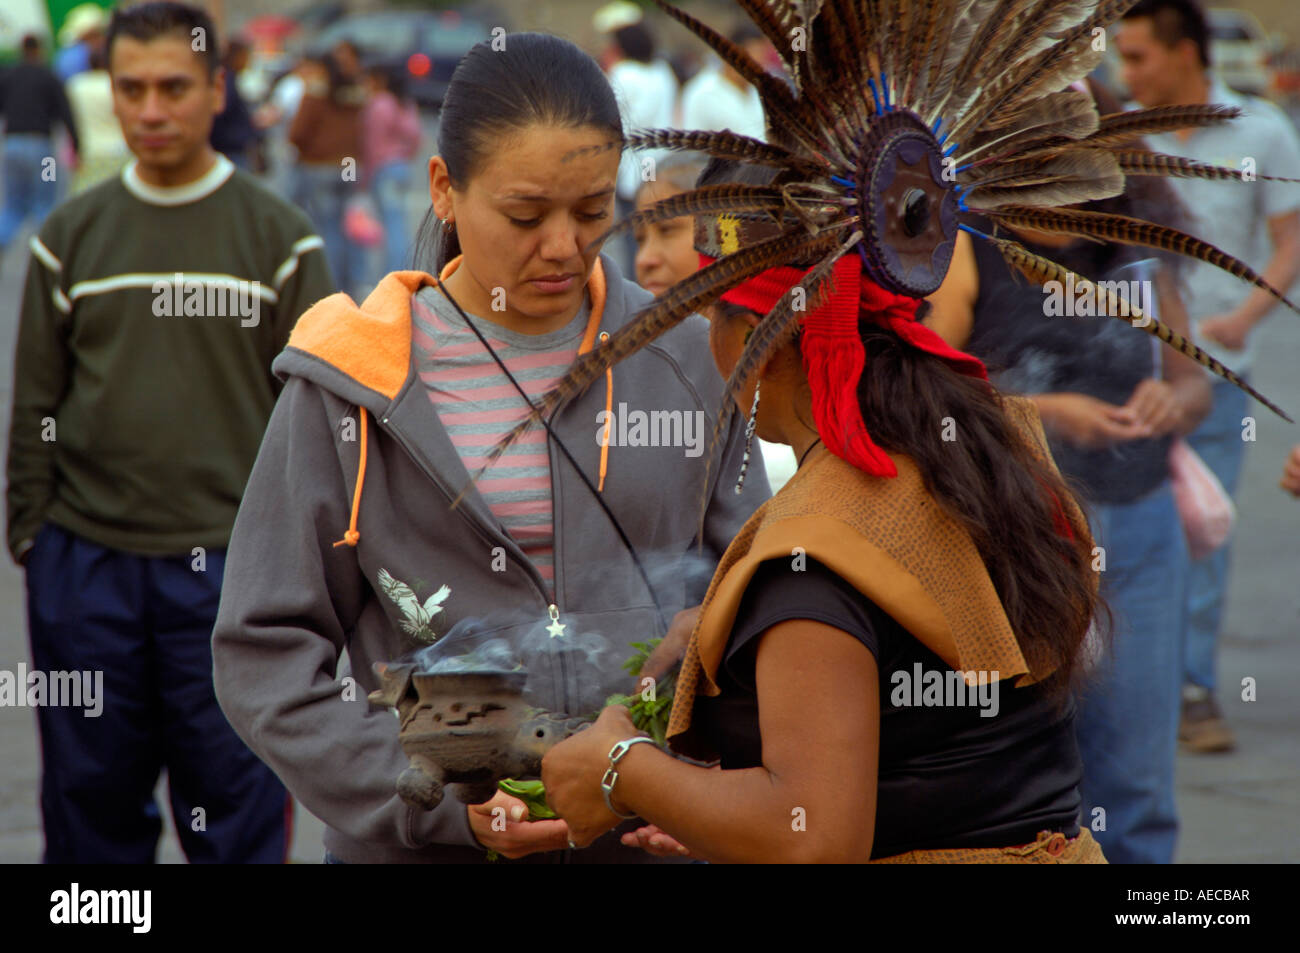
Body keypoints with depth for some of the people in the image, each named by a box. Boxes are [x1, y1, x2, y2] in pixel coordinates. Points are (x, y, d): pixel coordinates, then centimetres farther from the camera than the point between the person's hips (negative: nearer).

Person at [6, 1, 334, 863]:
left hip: (229, 569, -2)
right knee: (91, 802, 7)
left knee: (238, 806, 0)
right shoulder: (73, 235, 8)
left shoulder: (278, 239, 2)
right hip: (85, 567, 2)